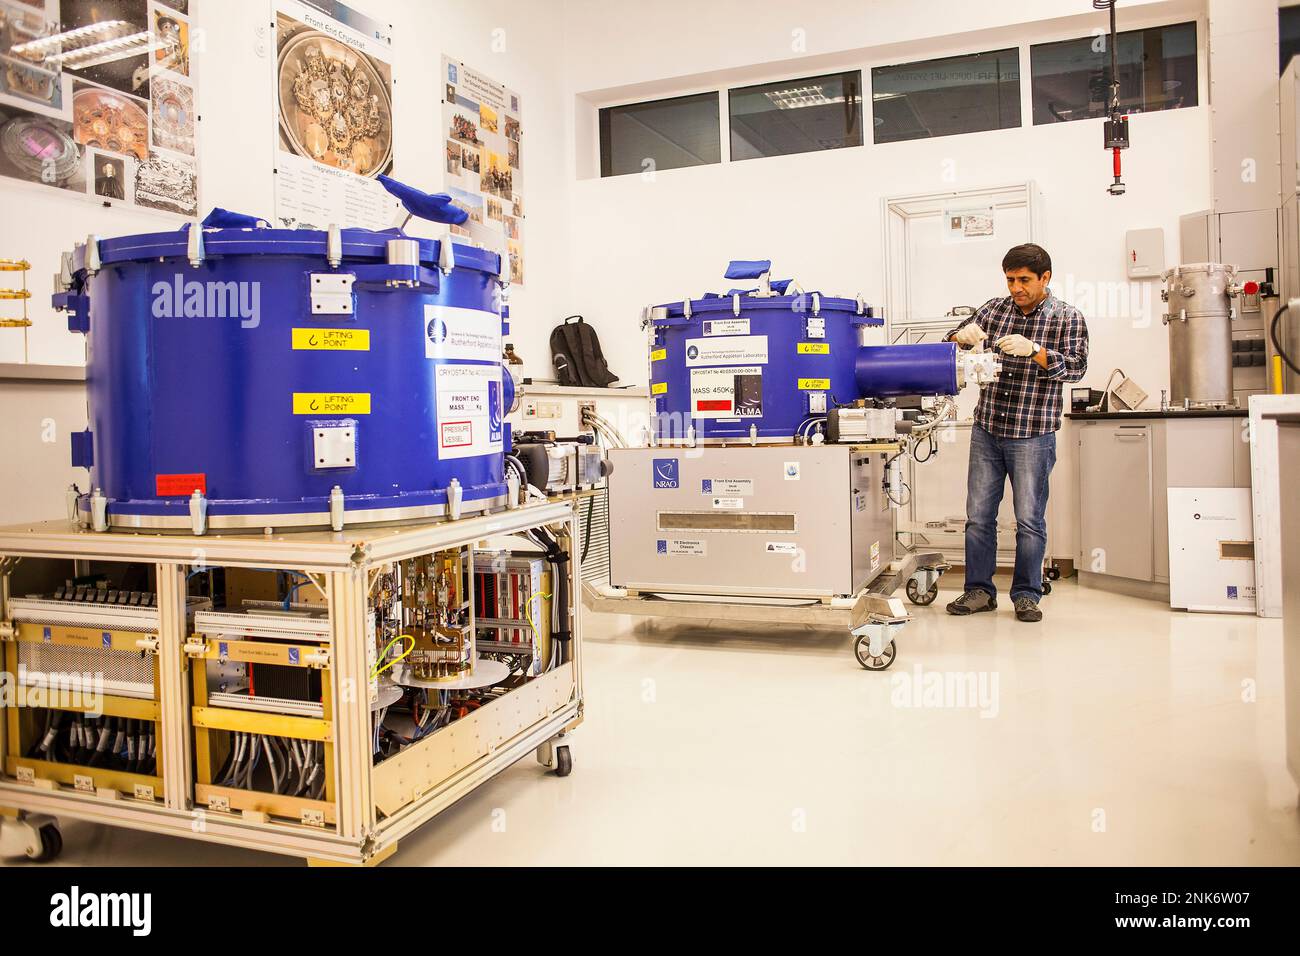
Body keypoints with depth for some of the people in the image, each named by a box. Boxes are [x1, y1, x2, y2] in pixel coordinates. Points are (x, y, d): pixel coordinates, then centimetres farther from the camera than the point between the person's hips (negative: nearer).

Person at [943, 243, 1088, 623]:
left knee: (1029, 519, 1)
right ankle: (979, 590, 15)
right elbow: (949, 346, 8)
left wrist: (1033, 350, -27)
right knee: (978, 515, 5)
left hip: (1032, 434, -3)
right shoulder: (993, 309, 9)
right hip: (986, 429, 4)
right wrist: (963, 335, -16)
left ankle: (1026, 595, 13)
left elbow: (1075, 367, -12)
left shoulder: (1068, 318, 0)